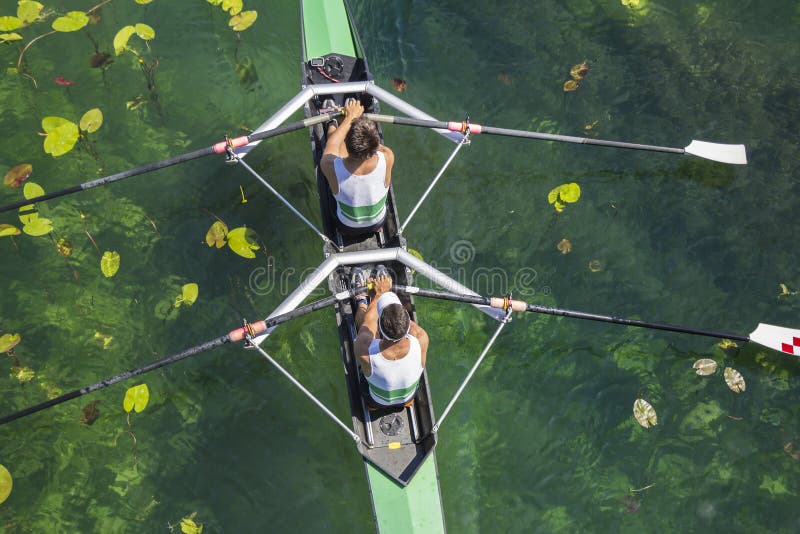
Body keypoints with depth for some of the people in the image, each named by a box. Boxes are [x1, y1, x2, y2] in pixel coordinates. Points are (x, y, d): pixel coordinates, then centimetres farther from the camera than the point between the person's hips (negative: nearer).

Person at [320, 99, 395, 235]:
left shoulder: (330, 166, -40)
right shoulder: (387, 158, -38)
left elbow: (332, 142, -12)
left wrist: (350, 117, 2)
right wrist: (358, 116, 4)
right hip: (378, 223, 0)